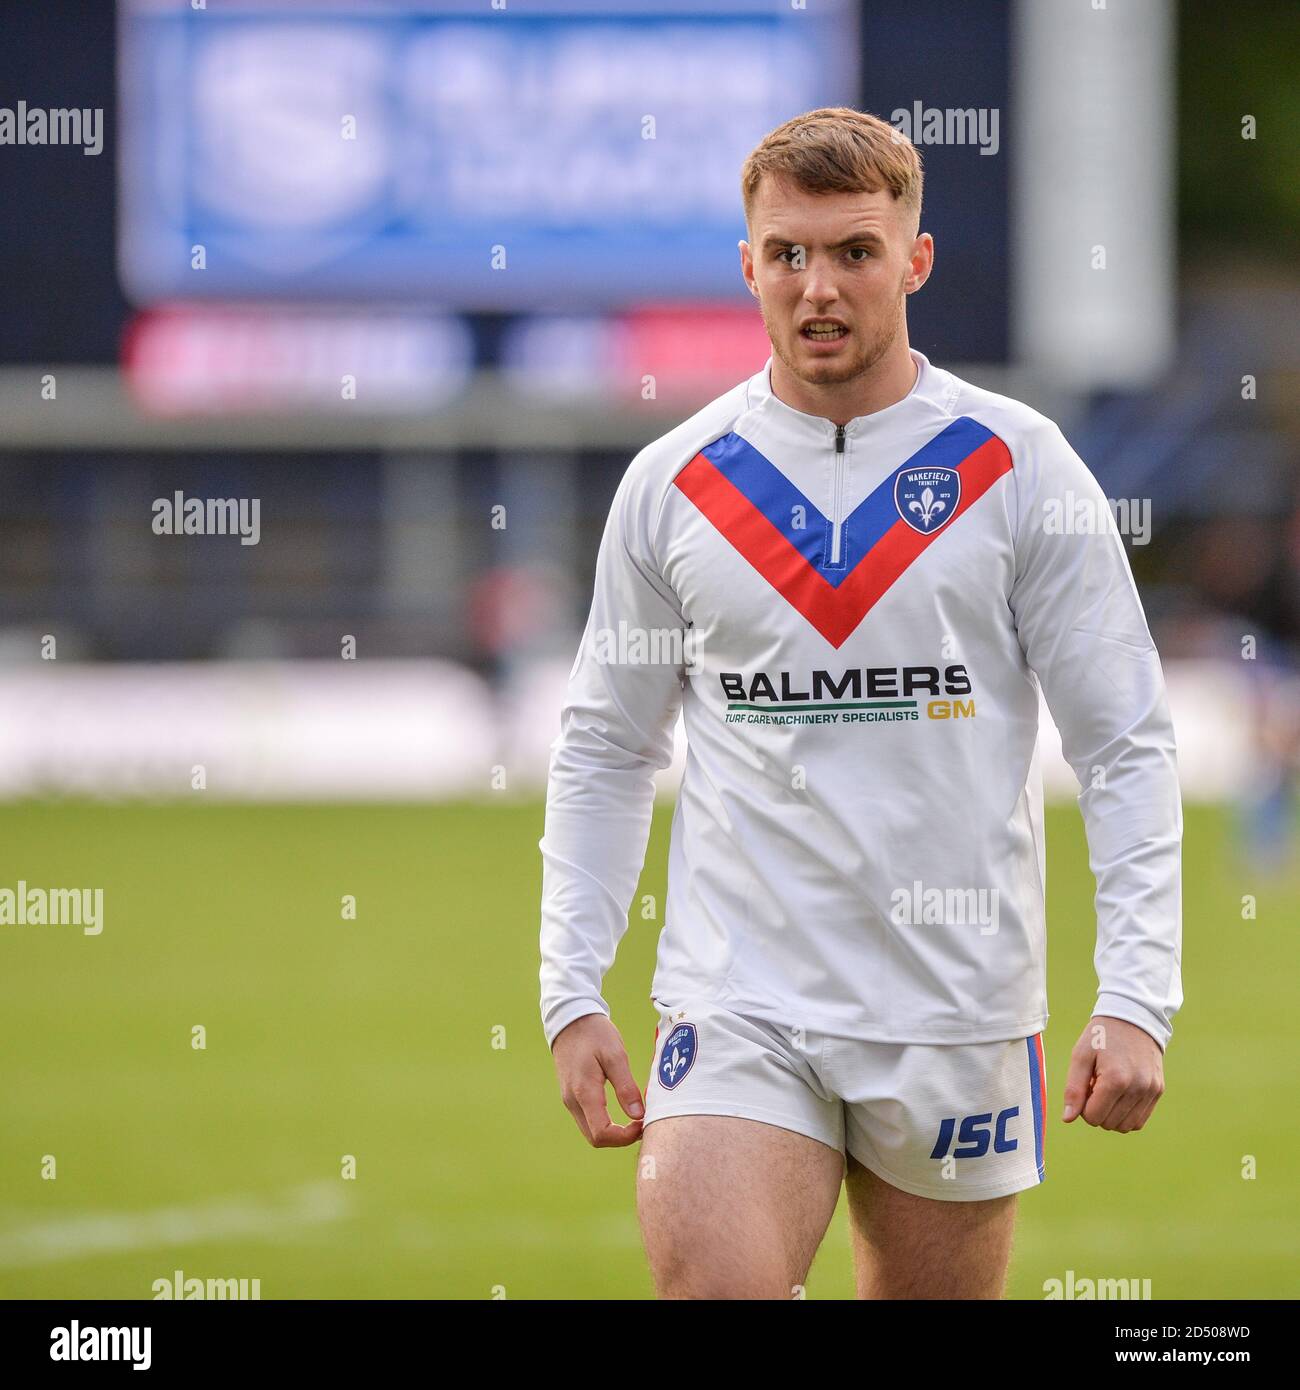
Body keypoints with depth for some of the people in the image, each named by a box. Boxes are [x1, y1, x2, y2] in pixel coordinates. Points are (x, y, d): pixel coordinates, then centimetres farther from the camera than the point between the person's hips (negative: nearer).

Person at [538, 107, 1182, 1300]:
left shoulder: (1018, 467, 0)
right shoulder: (674, 484, 5)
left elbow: (1126, 744, 1)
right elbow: (605, 752, 14)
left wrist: (1137, 998, -8)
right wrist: (573, 992, 5)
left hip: (958, 1014, 0)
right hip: (737, 1007, 0)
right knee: (712, 1287, -20)